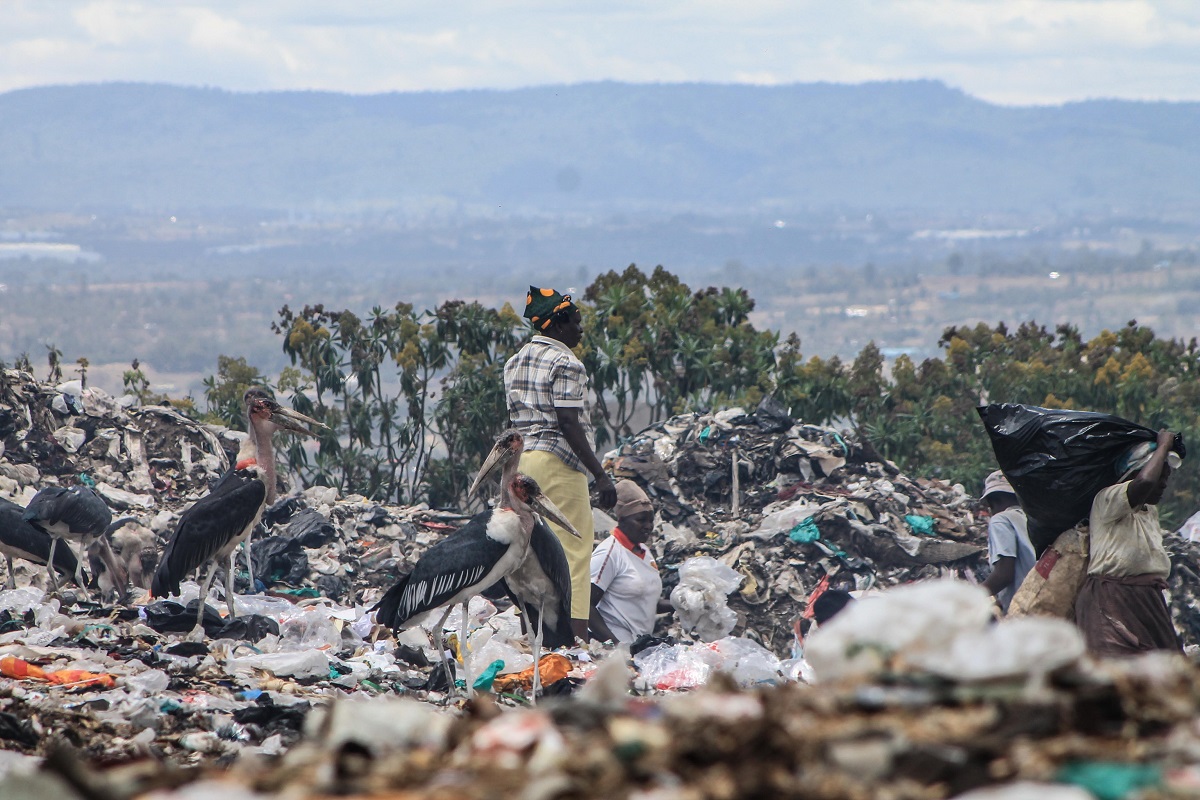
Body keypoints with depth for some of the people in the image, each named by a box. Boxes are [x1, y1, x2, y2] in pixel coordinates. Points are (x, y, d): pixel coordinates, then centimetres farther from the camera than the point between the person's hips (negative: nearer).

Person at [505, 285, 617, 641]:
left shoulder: (515, 362, 14)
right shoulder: (565, 364, -12)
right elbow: (569, 425, -18)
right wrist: (600, 475, -18)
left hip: (520, 456, 9)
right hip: (557, 461, -9)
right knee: (573, 548, -7)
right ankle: (575, 635, -13)